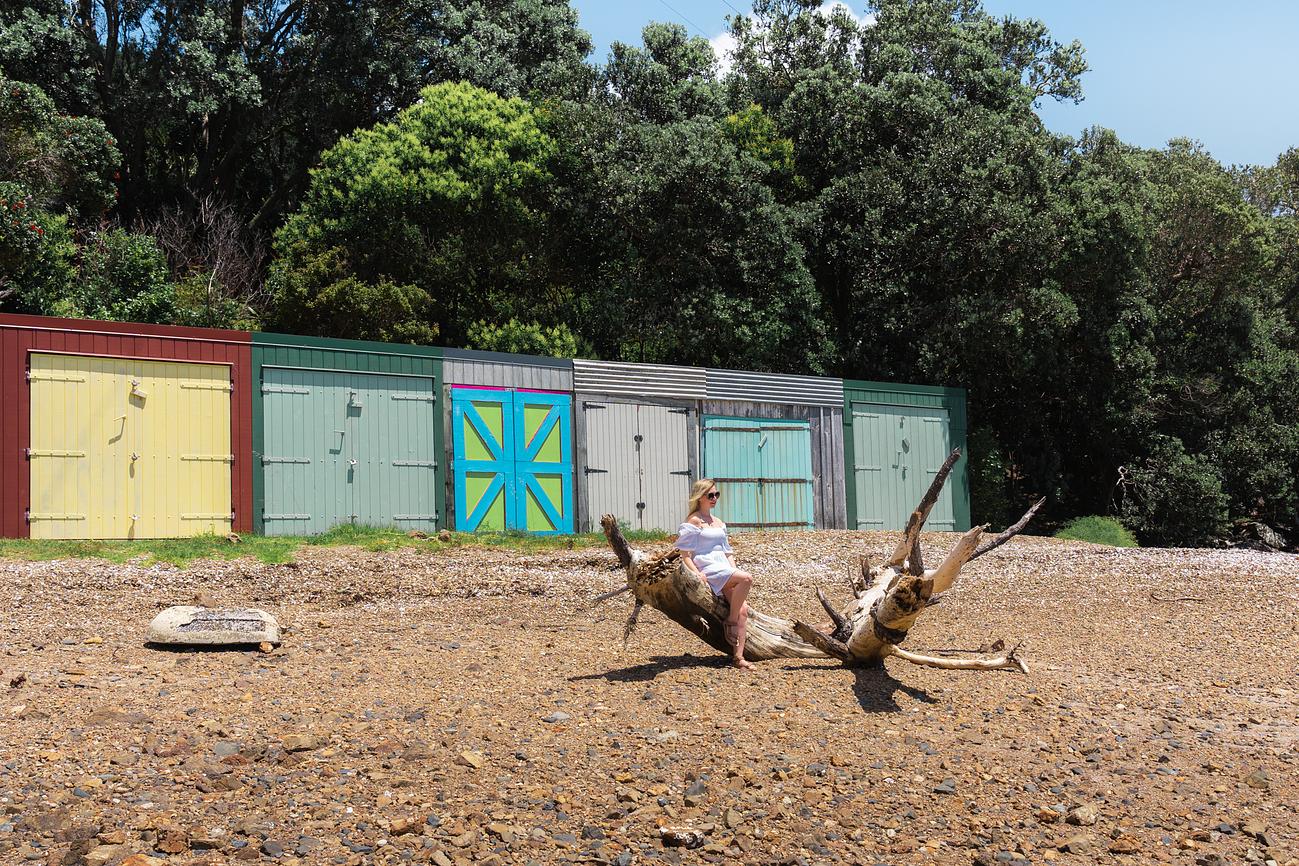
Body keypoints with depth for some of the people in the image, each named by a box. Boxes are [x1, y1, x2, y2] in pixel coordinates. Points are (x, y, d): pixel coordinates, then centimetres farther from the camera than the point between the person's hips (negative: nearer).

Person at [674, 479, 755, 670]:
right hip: (707, 569, -7)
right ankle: (731, 621, -15)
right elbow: (685, 554, -5)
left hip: (724, 569, 7)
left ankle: (738, 656, -15)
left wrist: (734, 569, 7)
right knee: (746, 578, -30)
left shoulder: (718, 522, 22)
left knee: (743, 609, -13)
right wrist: (696, 573, -19)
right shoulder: (694, 521, 0)